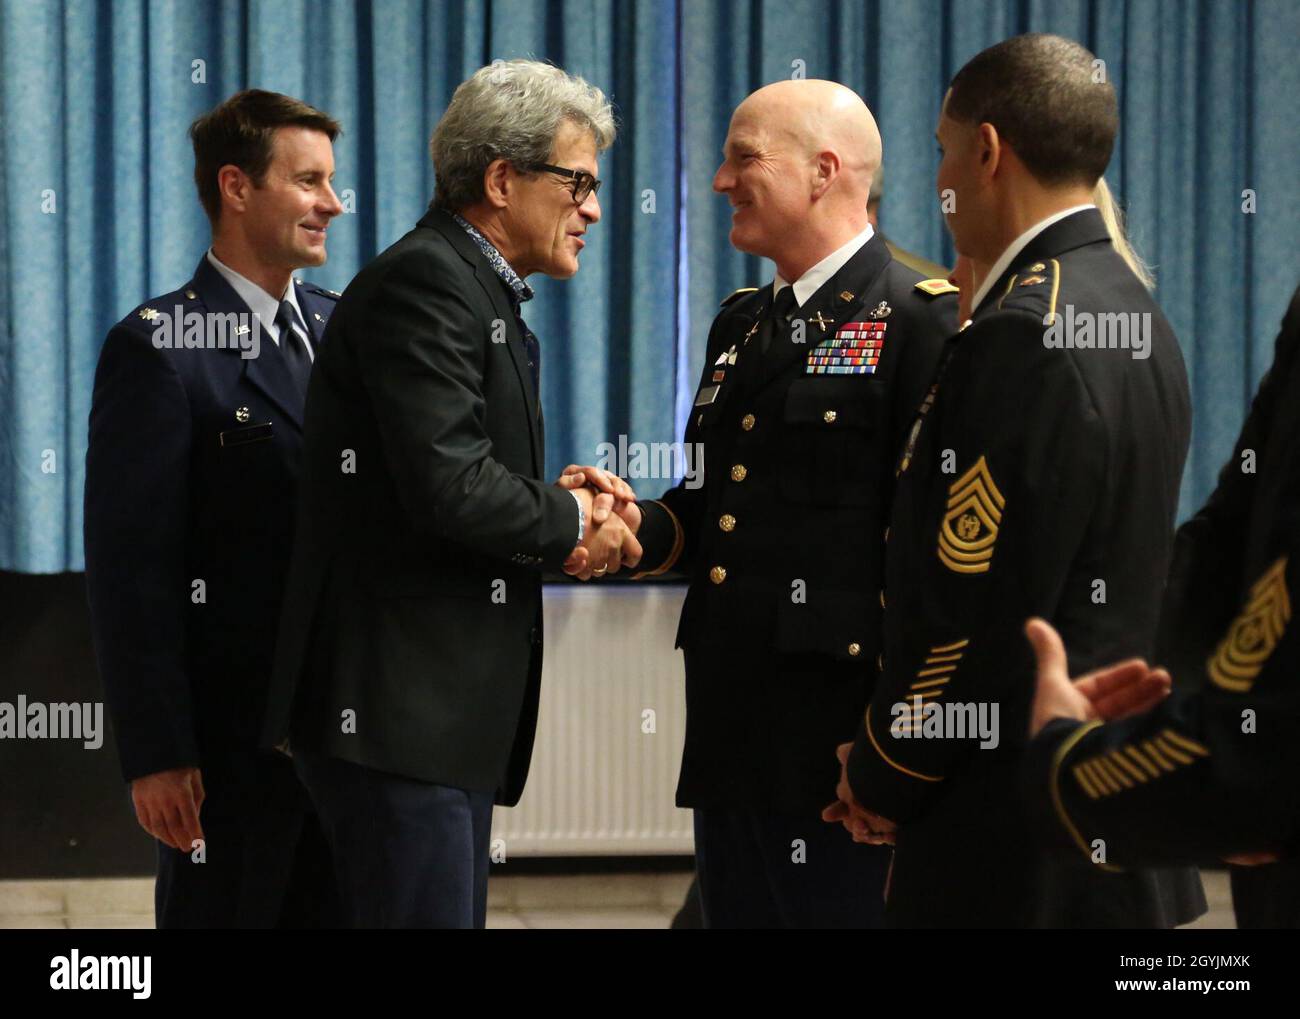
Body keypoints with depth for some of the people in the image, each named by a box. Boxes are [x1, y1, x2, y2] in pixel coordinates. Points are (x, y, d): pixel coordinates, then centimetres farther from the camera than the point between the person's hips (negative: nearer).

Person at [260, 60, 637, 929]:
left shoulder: (482, 293, 21)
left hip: (452, 710, 11)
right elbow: (446, 489, -23)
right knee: (426, 916, -12)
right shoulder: (424, 282, -12)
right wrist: (567, 522, -7)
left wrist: (554, 503, 4)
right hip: (400, 699, -11)